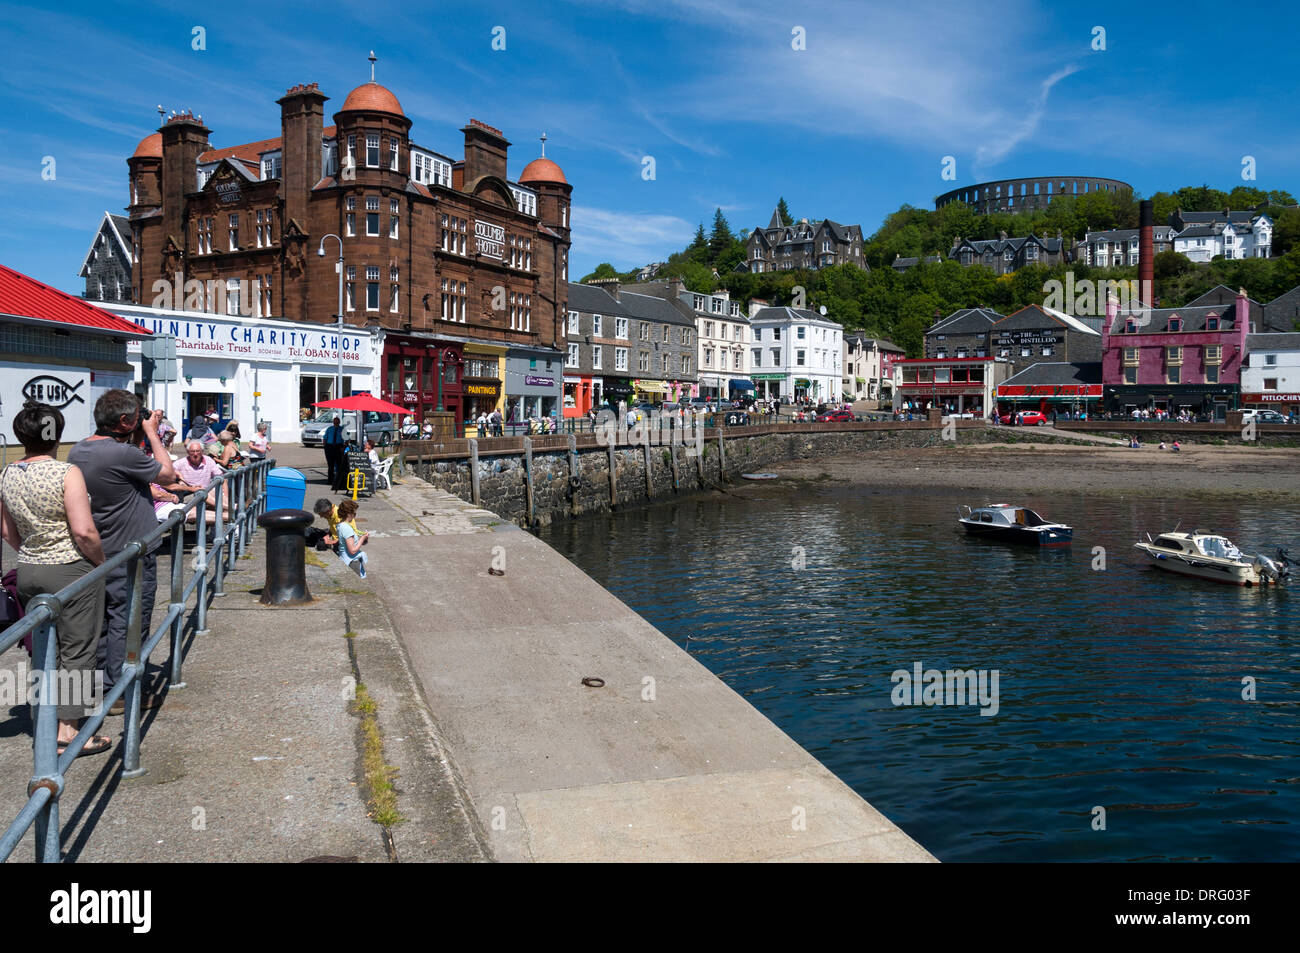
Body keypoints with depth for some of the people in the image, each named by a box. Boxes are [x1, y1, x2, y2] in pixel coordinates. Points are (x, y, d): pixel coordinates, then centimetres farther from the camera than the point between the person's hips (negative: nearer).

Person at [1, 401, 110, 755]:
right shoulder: (67, 473, -17)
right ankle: (67, 731, 8)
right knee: (77, 651, 3)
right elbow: (84, 531, -22)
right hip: (71, 571, -7)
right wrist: (101, 562, -8)